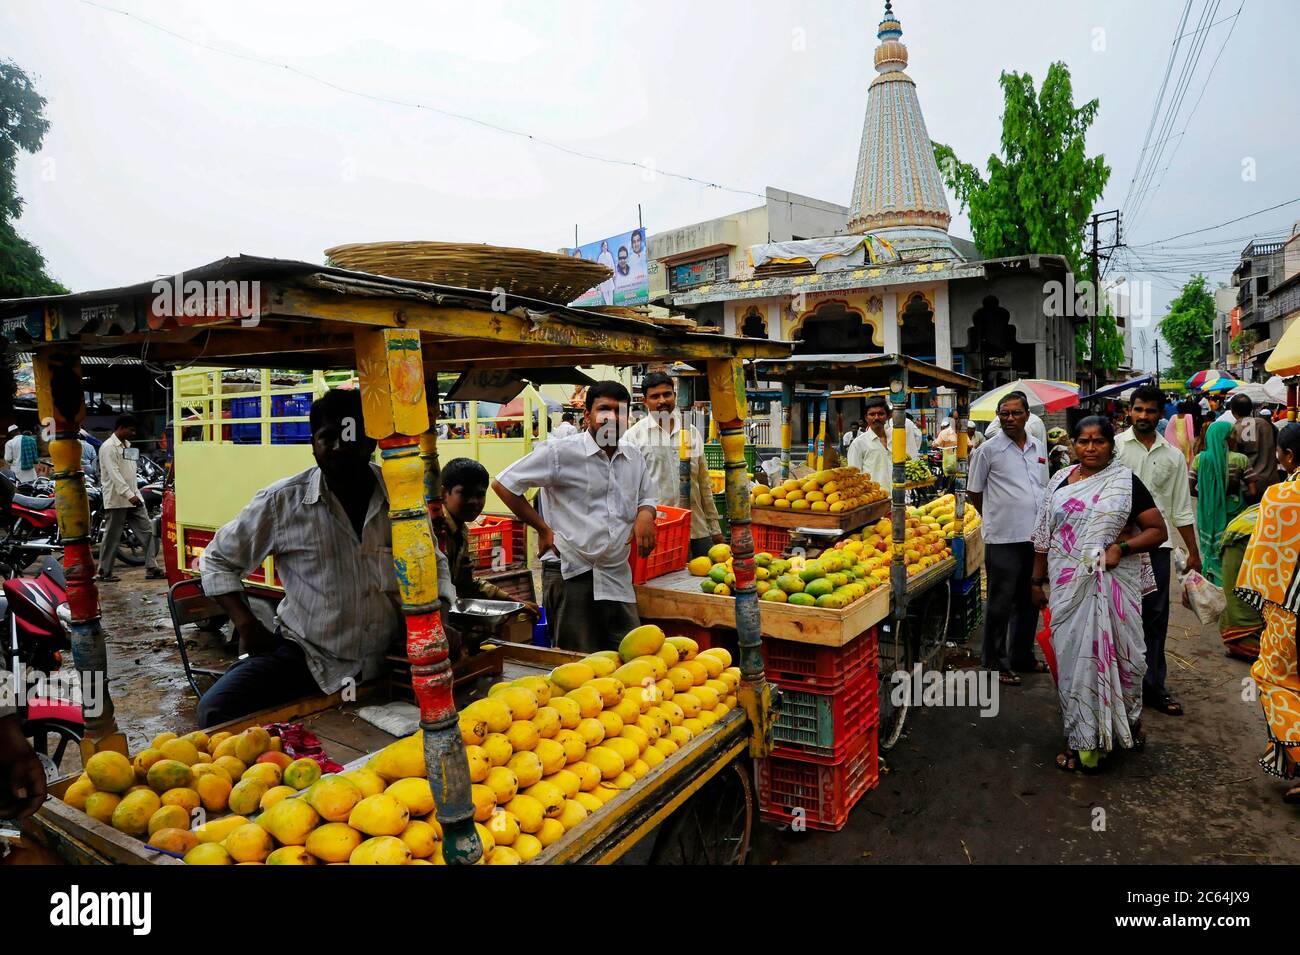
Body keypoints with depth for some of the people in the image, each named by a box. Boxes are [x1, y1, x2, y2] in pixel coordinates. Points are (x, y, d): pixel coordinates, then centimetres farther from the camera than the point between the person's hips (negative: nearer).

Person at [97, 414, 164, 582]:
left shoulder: (127, 445, 16)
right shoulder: (108, 447, -12)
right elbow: (114, 474, -21)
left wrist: (136, 493, 15)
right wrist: (129, 495, -28)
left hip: (133, 497, 8)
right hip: (117, 500, -8)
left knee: (146, 531, 2)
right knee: (112, 537, 1)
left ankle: (151, 568, 3)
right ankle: (104, 572, 12)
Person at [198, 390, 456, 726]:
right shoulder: (282, 501, -4)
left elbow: (433, 563, 15)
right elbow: (218, 560, 9)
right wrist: (248, 626, -3)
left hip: (387, 658, 2)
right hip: (305, 656, -1)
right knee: (217, 711, -24)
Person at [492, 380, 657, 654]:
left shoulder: (634, 458, 11)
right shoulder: (560, 453, -7)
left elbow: (647, 497, 28)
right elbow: (503, 484, -2)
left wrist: (645, 515, 2)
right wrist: (543, 529, -2)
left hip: (618, 577, 5)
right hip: (571, 573, -5)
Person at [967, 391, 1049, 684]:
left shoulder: (1039, 448, 10)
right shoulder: (988, 450, -7)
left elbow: (1044, 488, 21)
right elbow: (975, 492, 0)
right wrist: (997, 518, 5)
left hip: (1036, 537, 6)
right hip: (1003, 539, -6)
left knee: (1028, 602, 16)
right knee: (1000, 605, 1)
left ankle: (1022, 657, 31)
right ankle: (996, 664, 11)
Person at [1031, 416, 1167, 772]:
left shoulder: (1126, 482, 0)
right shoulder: (1060, 482, 8)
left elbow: (1158, 530, -2)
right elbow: (1044, 536, 12)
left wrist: (1122, 547, -18)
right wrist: (1039, 580, 11)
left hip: (1114, 586, -2)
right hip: (1069, 587, 2)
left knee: (1118, 652, 4)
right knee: (1074, 656, 4)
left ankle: (1128, 721, 31)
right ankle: (1080, 739, 15)